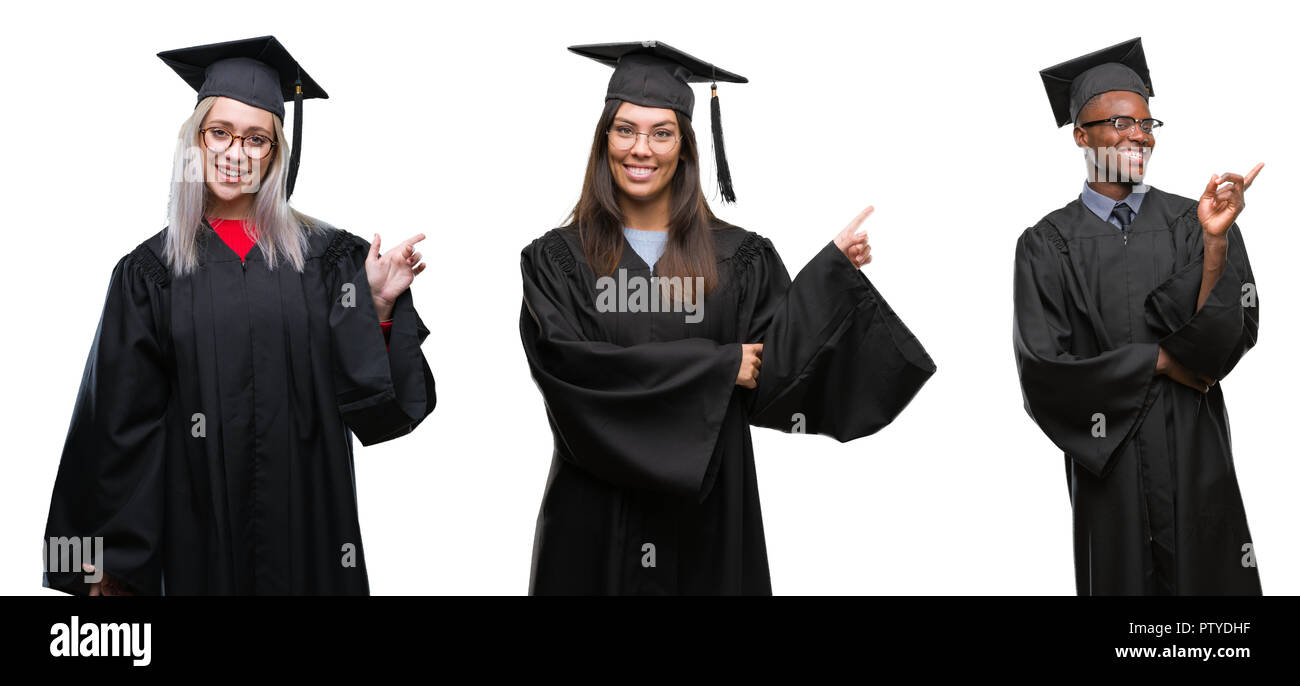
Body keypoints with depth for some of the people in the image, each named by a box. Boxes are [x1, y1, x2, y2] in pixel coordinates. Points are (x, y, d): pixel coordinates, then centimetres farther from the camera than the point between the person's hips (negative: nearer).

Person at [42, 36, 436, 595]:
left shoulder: (325, 256, 2)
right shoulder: (150, 272, 2)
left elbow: (365, 394, -1)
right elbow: (122, 423, 1)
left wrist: (377, 308, -16)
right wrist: (110, 560, -1)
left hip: (308, 518, 0)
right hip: (200, 523, 0)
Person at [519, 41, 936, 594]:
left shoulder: (739, 258, 3)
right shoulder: (555, 261, -1)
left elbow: (771, 369, -6)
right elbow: (570, 366, -16)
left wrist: (831, 270, -12)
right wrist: (715, 366, -15)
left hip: (707, 515, 1)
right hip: (597, 520, -1)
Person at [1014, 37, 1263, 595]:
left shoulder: (1190, 224, 1)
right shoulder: (1047, 246, -2)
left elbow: (1230, 338, -11)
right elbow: (1043, 367, -10)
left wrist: (1215, 242, -24)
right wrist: (1159, 361, -8)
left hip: (1197, 455, 1)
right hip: (1110, 462, -1)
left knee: (1210, 578, 8)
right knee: (1122, 580, 9)